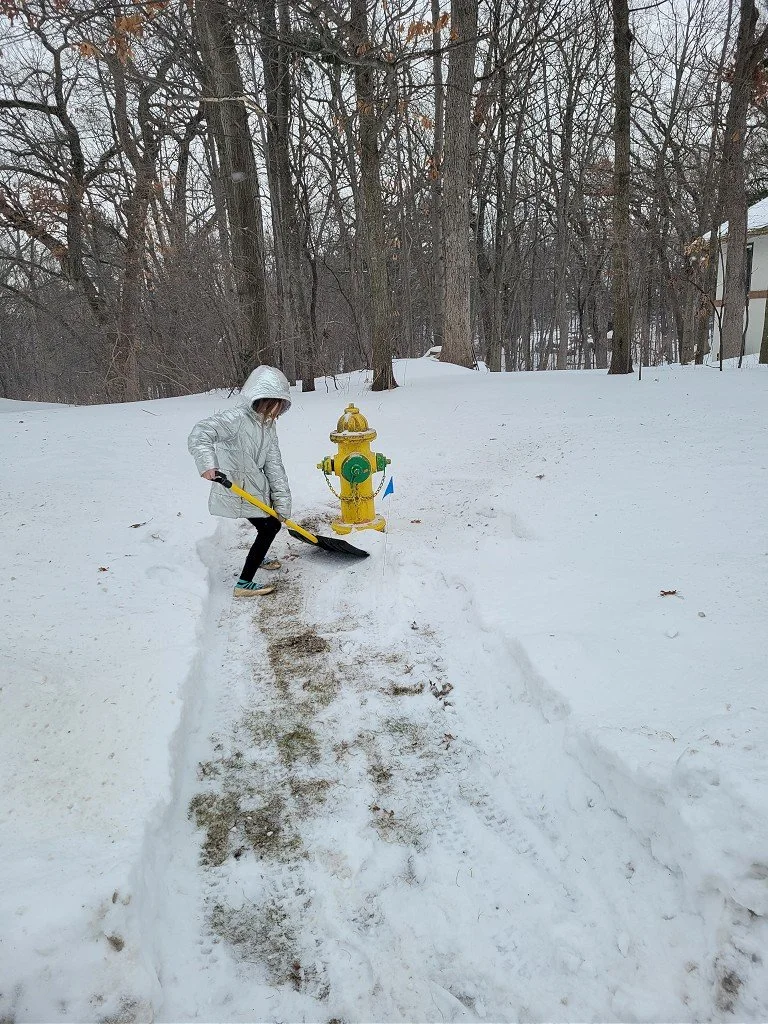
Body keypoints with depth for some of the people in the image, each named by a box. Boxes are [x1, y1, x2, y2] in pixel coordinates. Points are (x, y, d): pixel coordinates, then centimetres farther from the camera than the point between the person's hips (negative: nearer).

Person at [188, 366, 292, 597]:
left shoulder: (268, 425, 5)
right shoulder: (237, 418, -22)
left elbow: (274, 464, 2)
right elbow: (200, 433, -31)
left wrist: (281, 500, -4)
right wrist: (207, 463, -47)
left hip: (257, 487, 9)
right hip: (236, 489, -9)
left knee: (274, 523, 22)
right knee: (268, 528, -6)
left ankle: (258, 559, 52)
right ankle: (244, 584, 3)